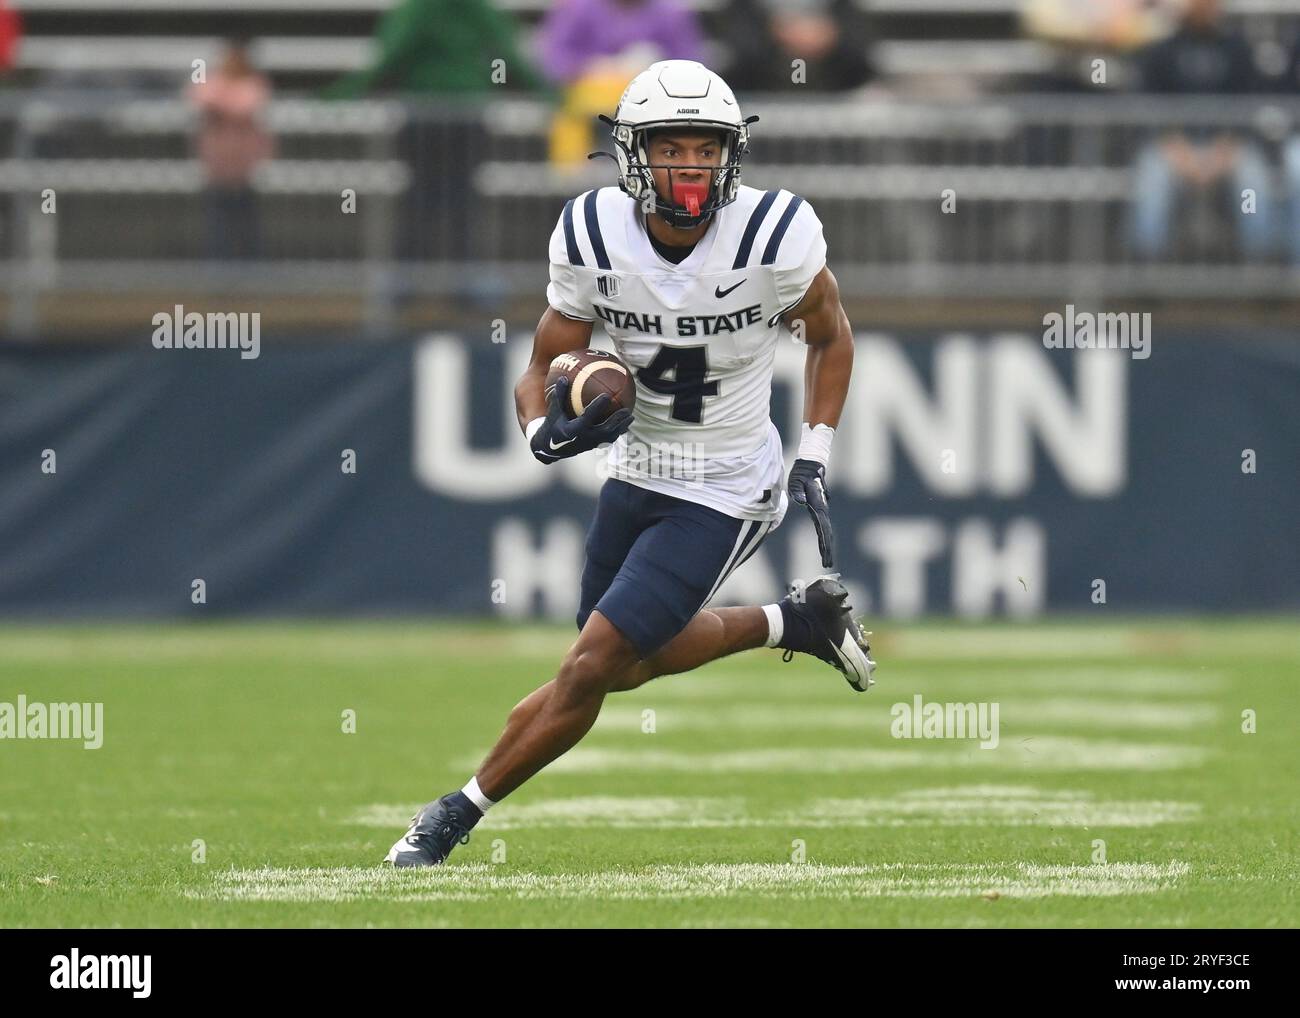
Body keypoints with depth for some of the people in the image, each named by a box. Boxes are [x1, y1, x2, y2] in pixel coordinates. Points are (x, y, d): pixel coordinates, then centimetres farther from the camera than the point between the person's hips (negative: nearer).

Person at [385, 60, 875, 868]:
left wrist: (813, 465, -6)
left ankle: (458, 816, 3)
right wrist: (548, 431, -27)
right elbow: (542, 370, -4)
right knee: (630, 664, 20)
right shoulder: (595, 236, -14)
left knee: (591, 669, -12)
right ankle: (793, 623, 40)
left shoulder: (775, 234, -21)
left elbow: (831, 337, -1)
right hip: (637, 473, 5)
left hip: (723, 495, -5)